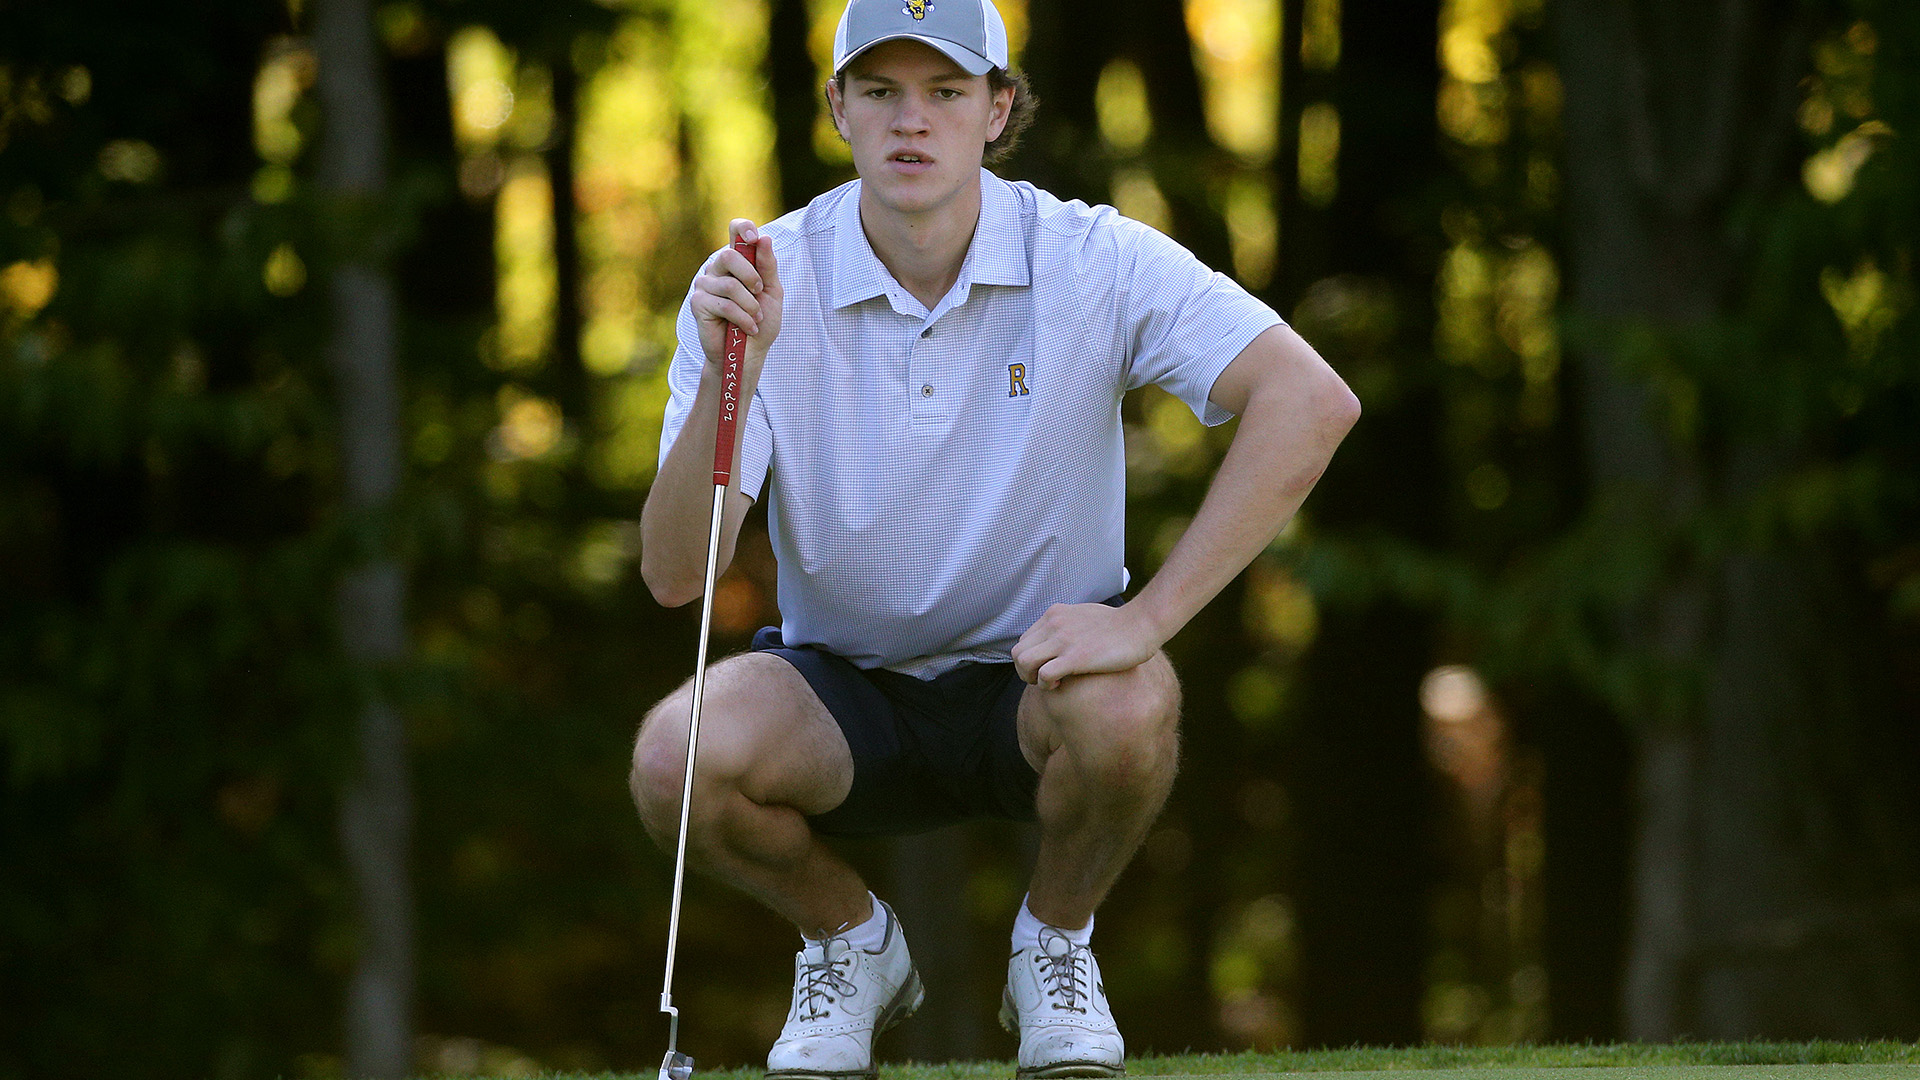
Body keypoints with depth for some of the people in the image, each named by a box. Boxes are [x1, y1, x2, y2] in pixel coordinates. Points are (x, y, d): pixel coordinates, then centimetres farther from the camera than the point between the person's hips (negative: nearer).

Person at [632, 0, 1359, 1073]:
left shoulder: (1095, 260, -14)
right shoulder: (761, 285, -11)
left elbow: (1311, 400, -25)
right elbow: (675, 576, -16)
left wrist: (1146, 619, -29)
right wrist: (730, 377, -33)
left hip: (1035, 673, -1)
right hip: (841, 694, 1)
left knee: (1128, 709, -36)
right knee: (678, 758, -30)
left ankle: (1057, 941, 0)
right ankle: (849, 940, 5)